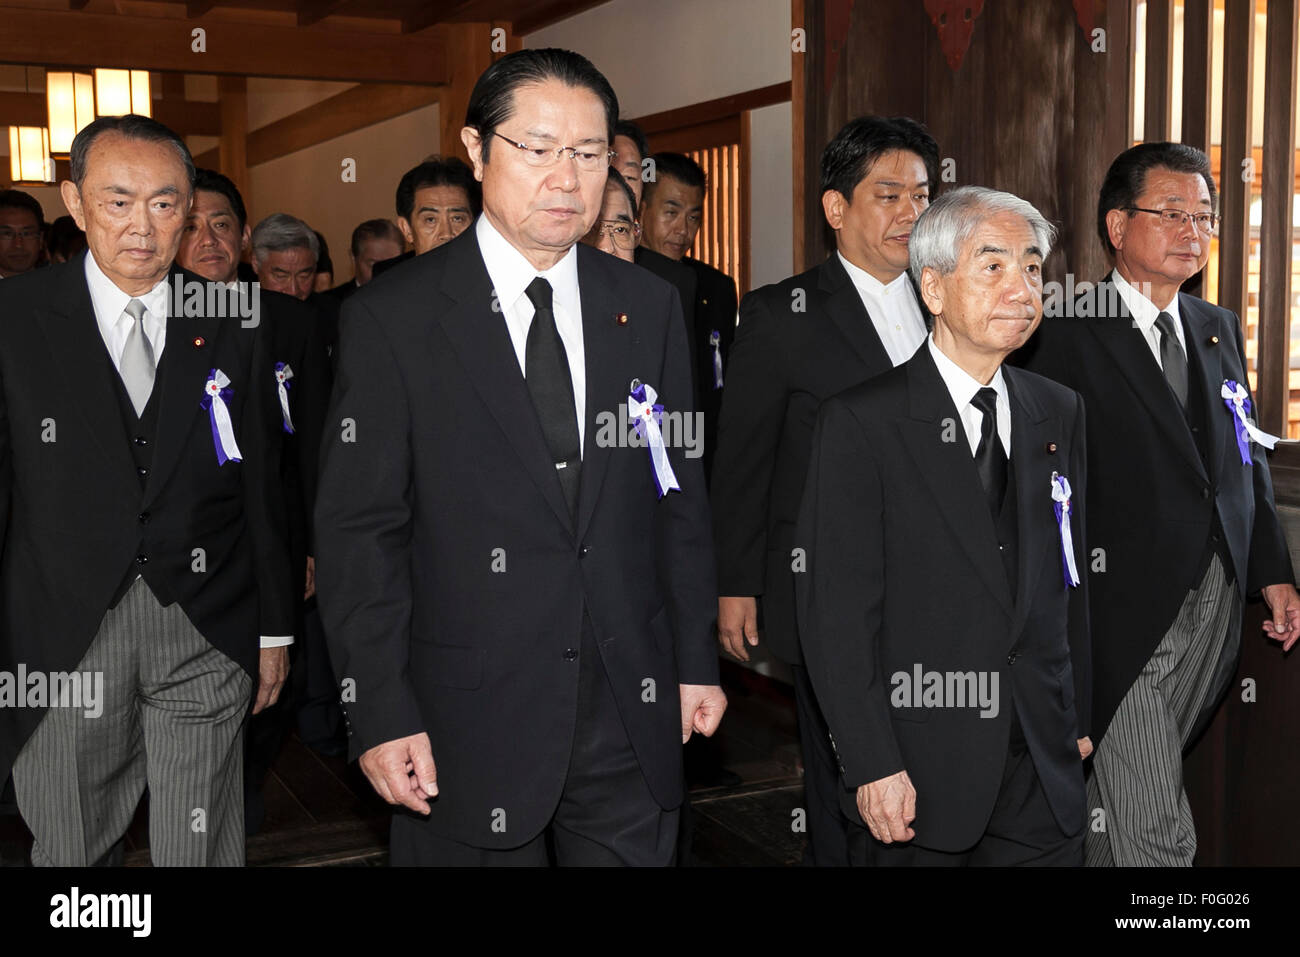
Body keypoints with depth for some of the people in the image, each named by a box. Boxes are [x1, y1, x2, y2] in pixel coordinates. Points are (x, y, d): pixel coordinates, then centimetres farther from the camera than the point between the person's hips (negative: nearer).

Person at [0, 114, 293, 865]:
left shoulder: (234, 330, 3)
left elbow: (263, 487, 7)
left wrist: (275, 630, 9)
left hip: (206, 640, 1)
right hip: (63, 641, -1)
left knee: (202, 848, 9)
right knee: (68, 848, 13)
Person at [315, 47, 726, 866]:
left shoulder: (649, 307, 6)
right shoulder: (393, 318, -5)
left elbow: (680, 497, 10)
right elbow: (360, 531, -7)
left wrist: (697, 661, 8)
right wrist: (381, 714, -10)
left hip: (633, 719, 3)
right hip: (469, 732, -3)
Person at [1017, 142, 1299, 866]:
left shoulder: (1219, 330, 15)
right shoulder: (1068, 339, -8)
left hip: (1214, 607, 6)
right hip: (1121, 616, -6)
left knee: (1113, 799, 15)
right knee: (1155, 835, -4)